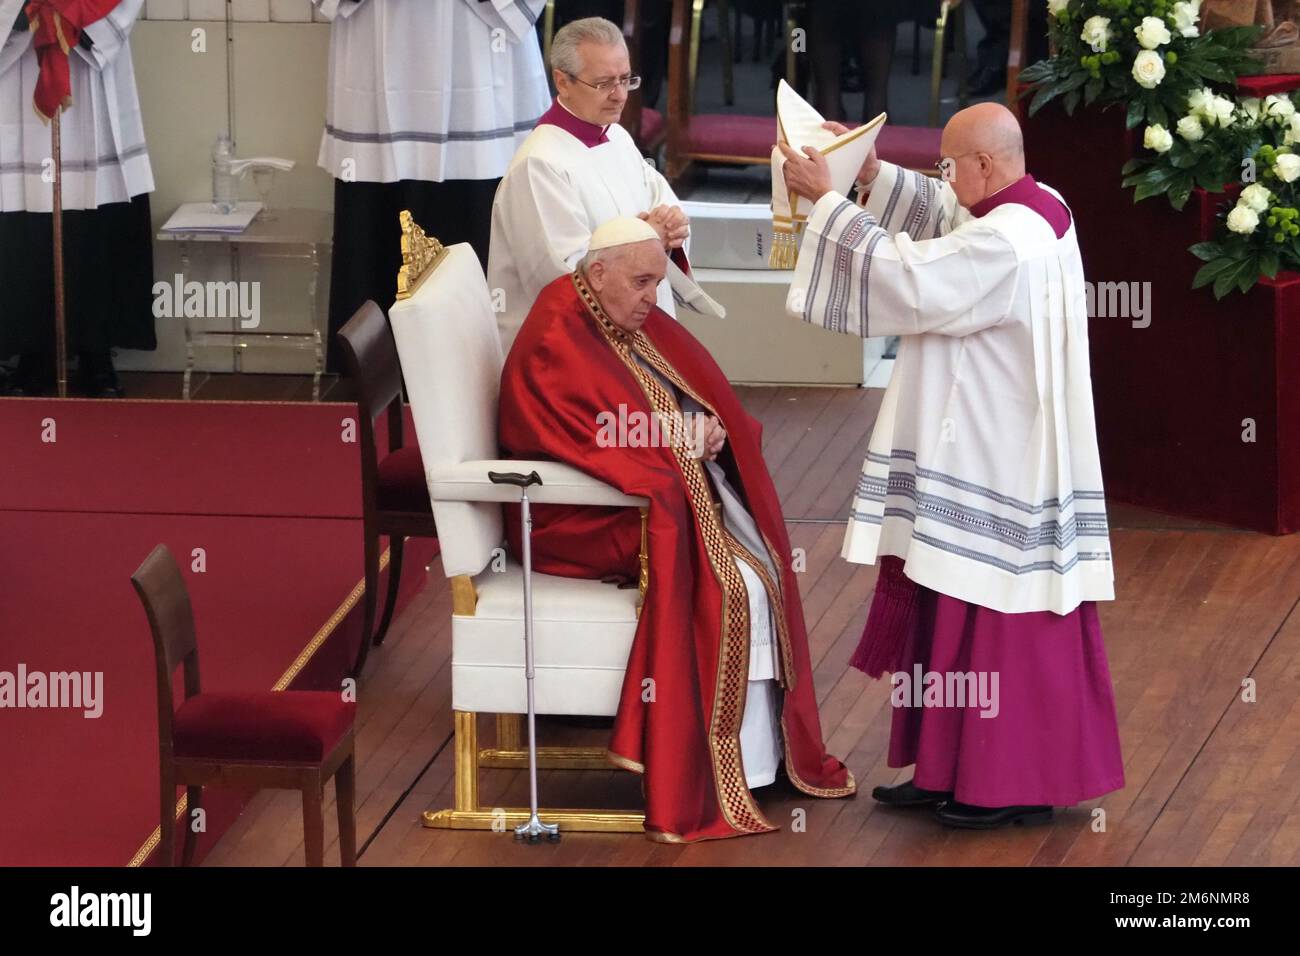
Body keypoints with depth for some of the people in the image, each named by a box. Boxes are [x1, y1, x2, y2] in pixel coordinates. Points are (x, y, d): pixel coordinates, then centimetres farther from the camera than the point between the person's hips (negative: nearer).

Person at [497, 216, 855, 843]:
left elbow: (708, 395, 14)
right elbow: (589, 448, -23)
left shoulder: (638, 323, 10)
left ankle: (775, 745, -7)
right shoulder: (555, 348, -17)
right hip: (590, 516, -9)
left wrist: (710, 430, -8)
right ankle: (744, 766, -17)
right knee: (732, 583, -23)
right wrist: (678, 441, -19)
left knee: (765, 564, -10)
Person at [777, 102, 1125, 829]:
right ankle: (956, 770, 22)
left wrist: (826, 200, -14)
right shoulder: (1035, 209, 5)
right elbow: (949, 221, 20)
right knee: (971, 608, 15)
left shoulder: (1004, 245, -25)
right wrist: (874, 174, 12)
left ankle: (1016, 785, 7)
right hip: (1002, 458, 10)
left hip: (995, 469, -10)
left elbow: (901, 275, -22)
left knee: (996, 614, -1)